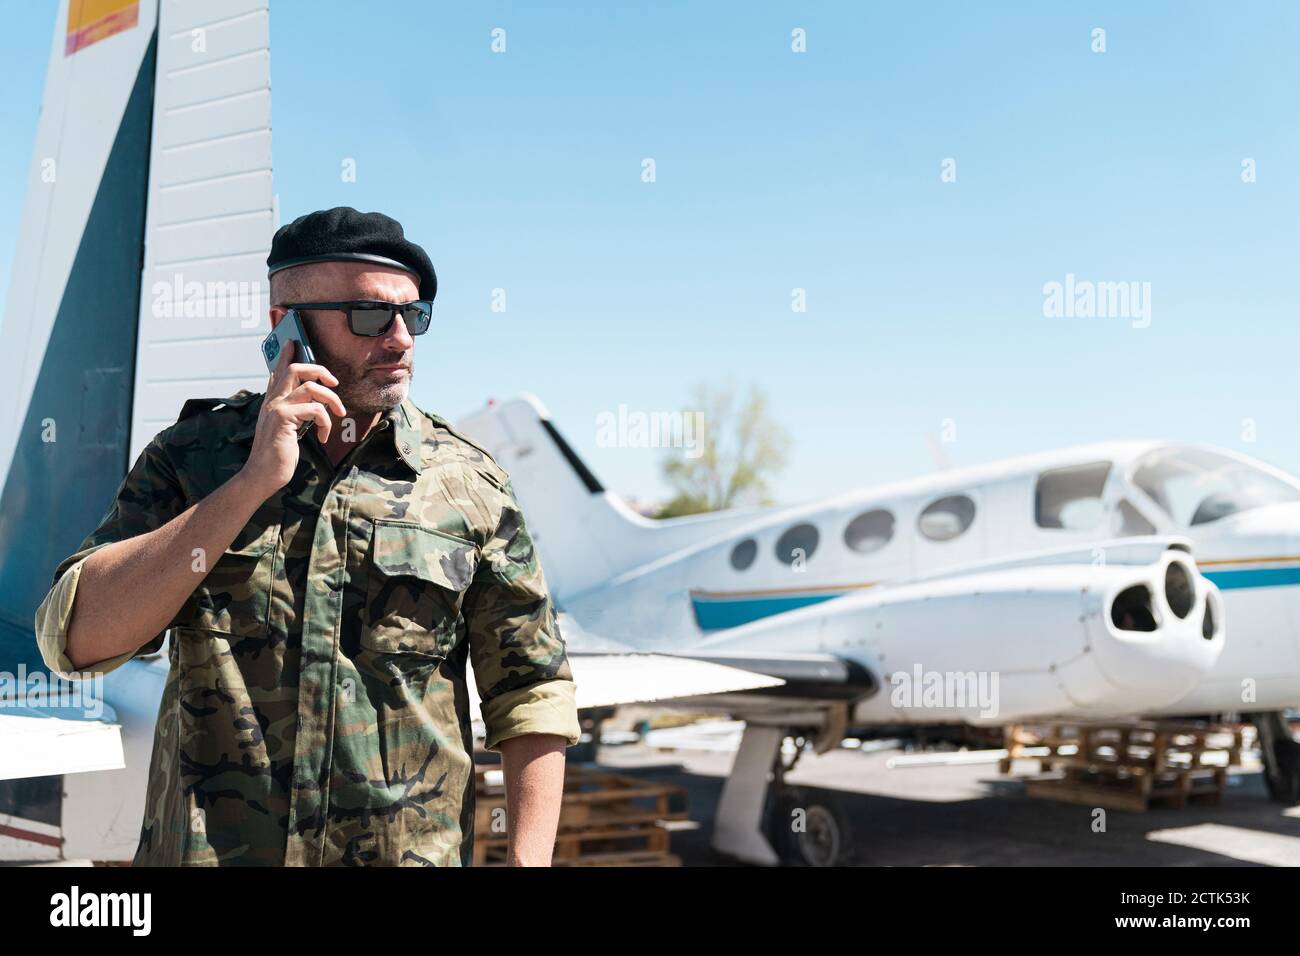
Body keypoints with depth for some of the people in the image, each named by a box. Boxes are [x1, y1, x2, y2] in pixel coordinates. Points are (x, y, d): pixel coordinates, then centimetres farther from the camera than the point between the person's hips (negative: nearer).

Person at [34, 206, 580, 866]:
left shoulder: (470, 484, -1)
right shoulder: (191, 457, 0)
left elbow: (531, 689, -1)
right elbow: (77, 639, -13)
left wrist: (529, 859, -12)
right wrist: (254, 482, -17)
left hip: (413, 850, 0)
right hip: (203, 845, 0)